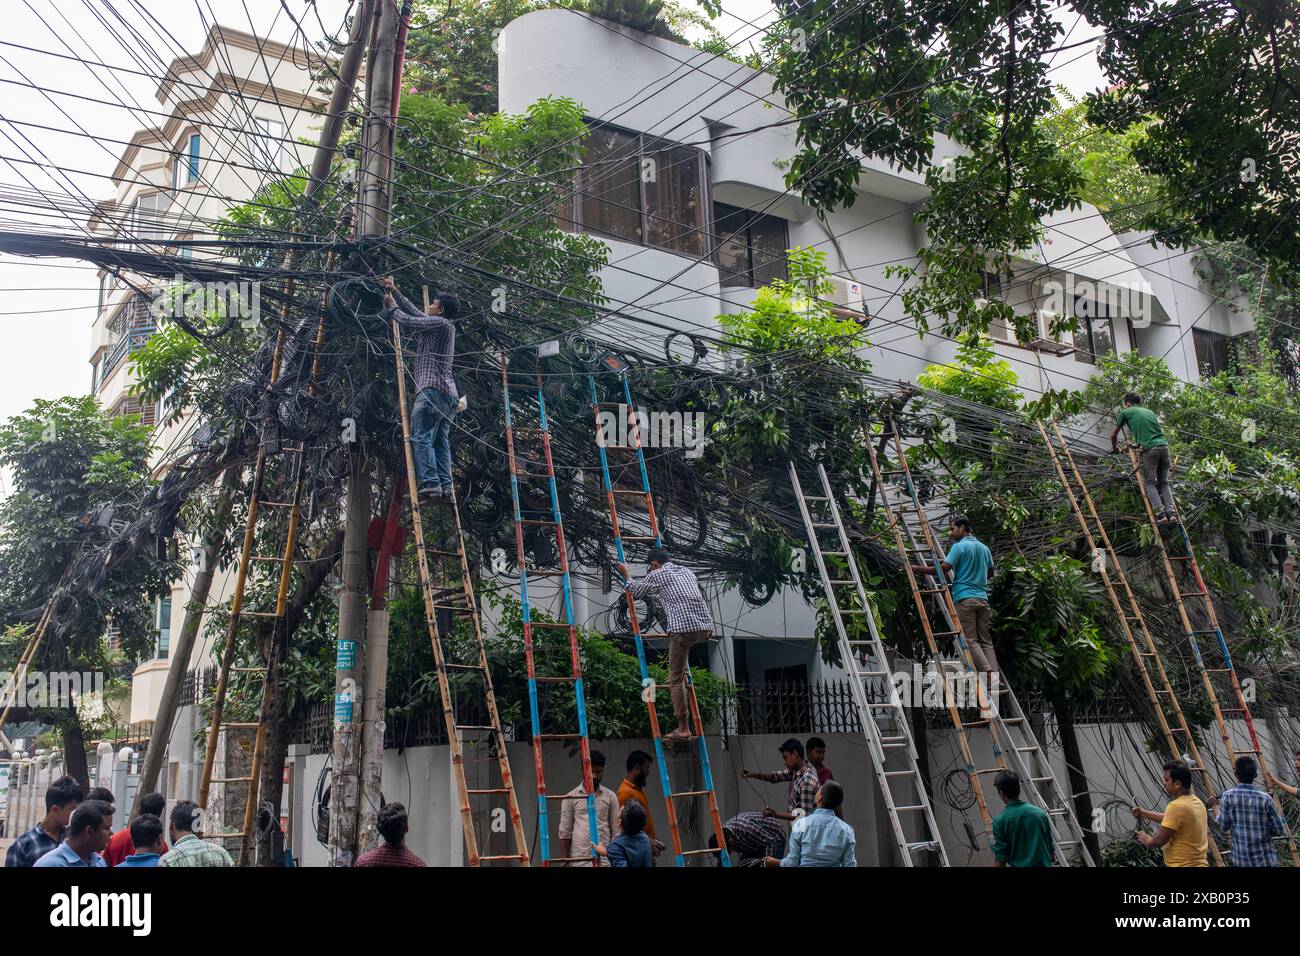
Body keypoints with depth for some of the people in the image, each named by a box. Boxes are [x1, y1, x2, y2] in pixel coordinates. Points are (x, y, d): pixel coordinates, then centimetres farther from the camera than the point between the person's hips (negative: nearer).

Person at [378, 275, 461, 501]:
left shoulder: (440, 322, -3)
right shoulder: (446, 326, 24)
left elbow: (408, 320, 0)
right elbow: (414, 311, 31)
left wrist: (392, 306, 18)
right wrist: (394, 290, 35)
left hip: (432, 390, -10)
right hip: (449, 394, 10)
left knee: (421, 437, -13)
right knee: (441, 441, 5)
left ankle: (430, 484, -22)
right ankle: (445, 485, -4)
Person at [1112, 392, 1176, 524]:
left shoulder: (1126, 413, 13)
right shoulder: (1150, 411, 27)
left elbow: (1113, 435, 22)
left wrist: (1115, 448, 42)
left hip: (1150, 449, -5)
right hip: (1164, 446, 5)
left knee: (1150, 483, 3)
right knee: (1164, 482, 12)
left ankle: (1160, 514, -10)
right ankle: (1170, 512, -2)